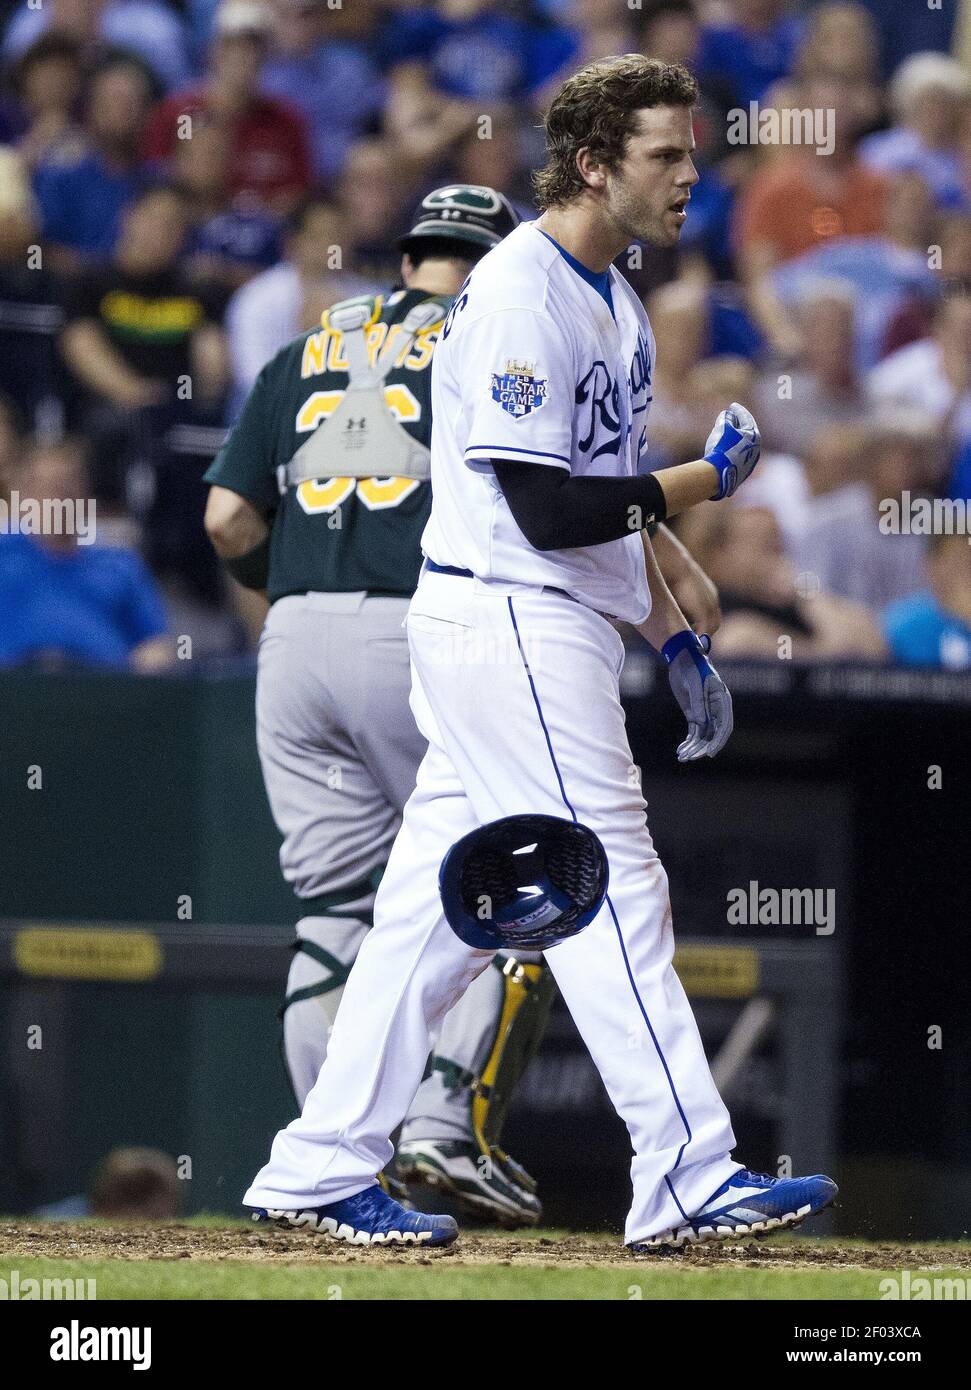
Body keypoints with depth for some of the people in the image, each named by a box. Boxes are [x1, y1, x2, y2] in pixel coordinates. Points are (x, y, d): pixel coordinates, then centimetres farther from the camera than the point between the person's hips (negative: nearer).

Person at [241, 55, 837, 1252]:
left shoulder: (612, 300, 16)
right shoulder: (519, 297, -16)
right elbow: (548, 511, -22)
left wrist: (674, 637, 18)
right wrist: (706, 480, -13)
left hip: (554, 632, 10)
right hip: (510, 626, -10)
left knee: (438, 907, 10)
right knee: (610, 891, -10)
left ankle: (318, 1175, 13)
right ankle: (689, 1181, -9)